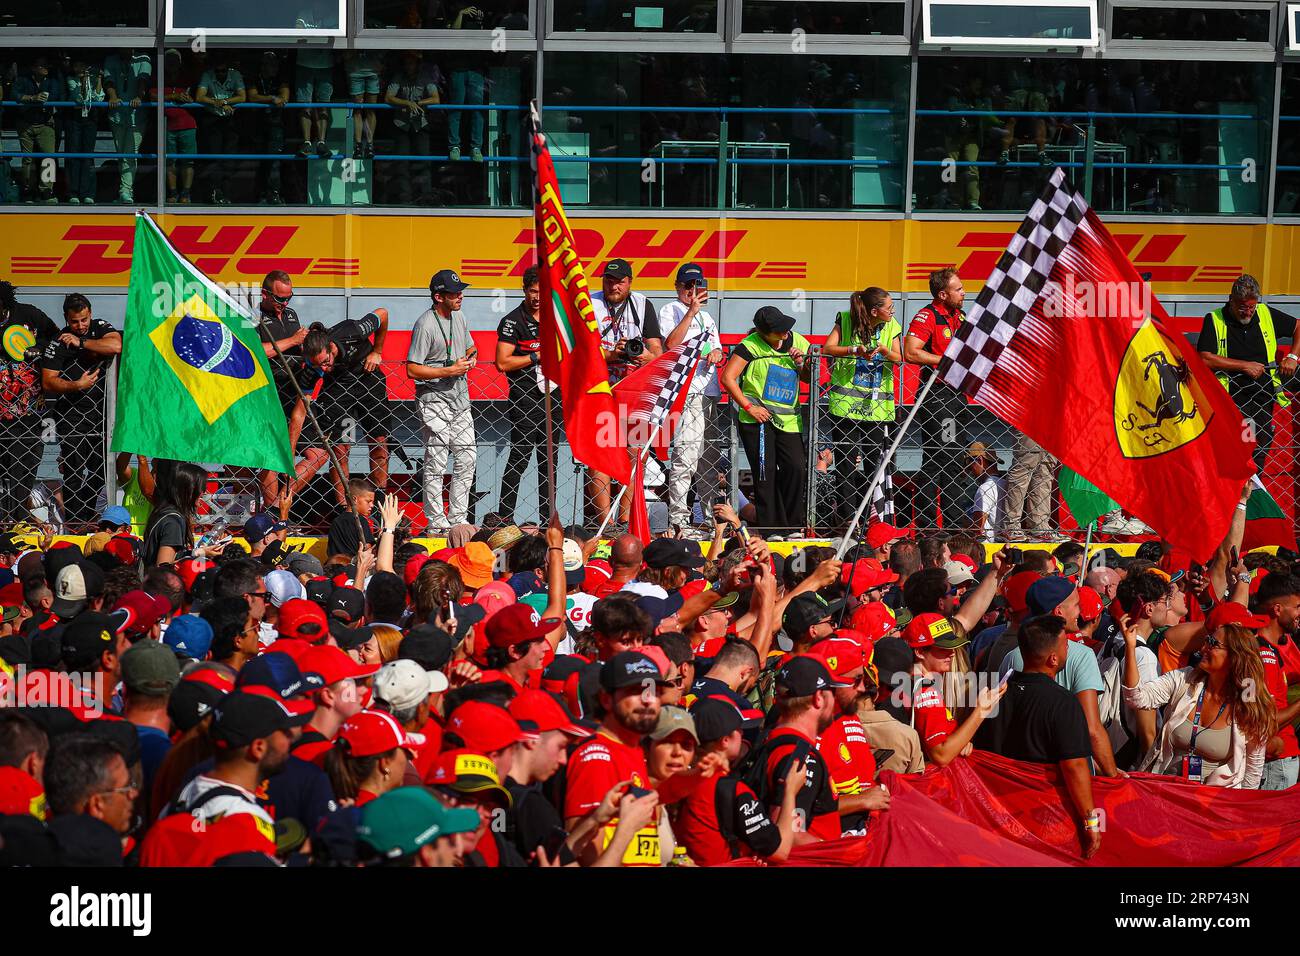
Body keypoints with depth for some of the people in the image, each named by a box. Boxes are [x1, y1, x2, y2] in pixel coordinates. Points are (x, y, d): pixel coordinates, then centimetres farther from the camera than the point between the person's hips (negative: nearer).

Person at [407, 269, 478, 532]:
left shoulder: (458, 317, 9)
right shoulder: (426, 325, -16)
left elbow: (470, 348, 25)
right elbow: (412, 369, -18)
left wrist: (470, 358, 1)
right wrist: (449, 371, -21)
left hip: (460, 398, 8)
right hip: (434, 399, -8)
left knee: (468, 457, 8)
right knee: (436, 462, -5)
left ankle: (458, 518, 17)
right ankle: (437, 524, 0)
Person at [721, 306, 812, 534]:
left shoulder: (798, 342, 7)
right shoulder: (751, 345, -8)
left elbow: (810, 378, 19)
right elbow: (727, 378, -12)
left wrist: (801, 363, -3)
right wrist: (748, 407, -14)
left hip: (789, 420, 4)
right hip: (758, 420, -4)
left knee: (797, 470, -7)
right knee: (765, 472, -6)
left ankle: (792, 525, 7)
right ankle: (771, 527, 0)